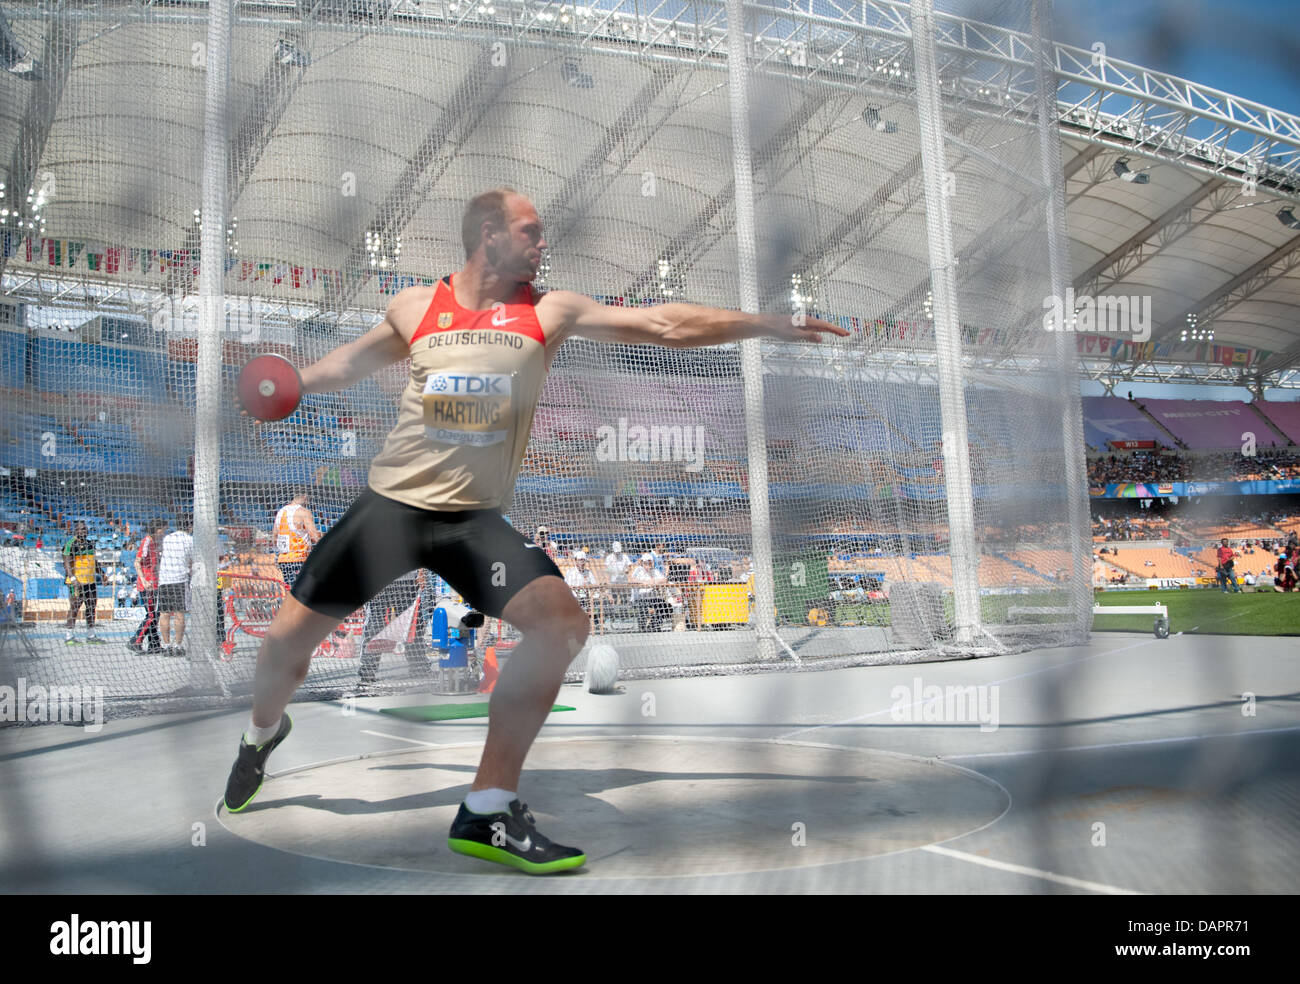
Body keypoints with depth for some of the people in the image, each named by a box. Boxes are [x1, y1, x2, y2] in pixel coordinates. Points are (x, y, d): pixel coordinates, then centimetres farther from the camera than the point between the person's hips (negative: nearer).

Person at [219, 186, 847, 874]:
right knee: (287, 640, 1)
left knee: (562, 623, -23)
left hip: (475, 517, 0)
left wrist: (767, 324, -4)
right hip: (390, 505, 0)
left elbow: (664, 326, -2)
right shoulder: (414, 308, 3)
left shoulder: (549, 313, 2)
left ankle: (487, 813, -11)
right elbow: (349, 365, 21)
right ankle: (264, 730, 40)